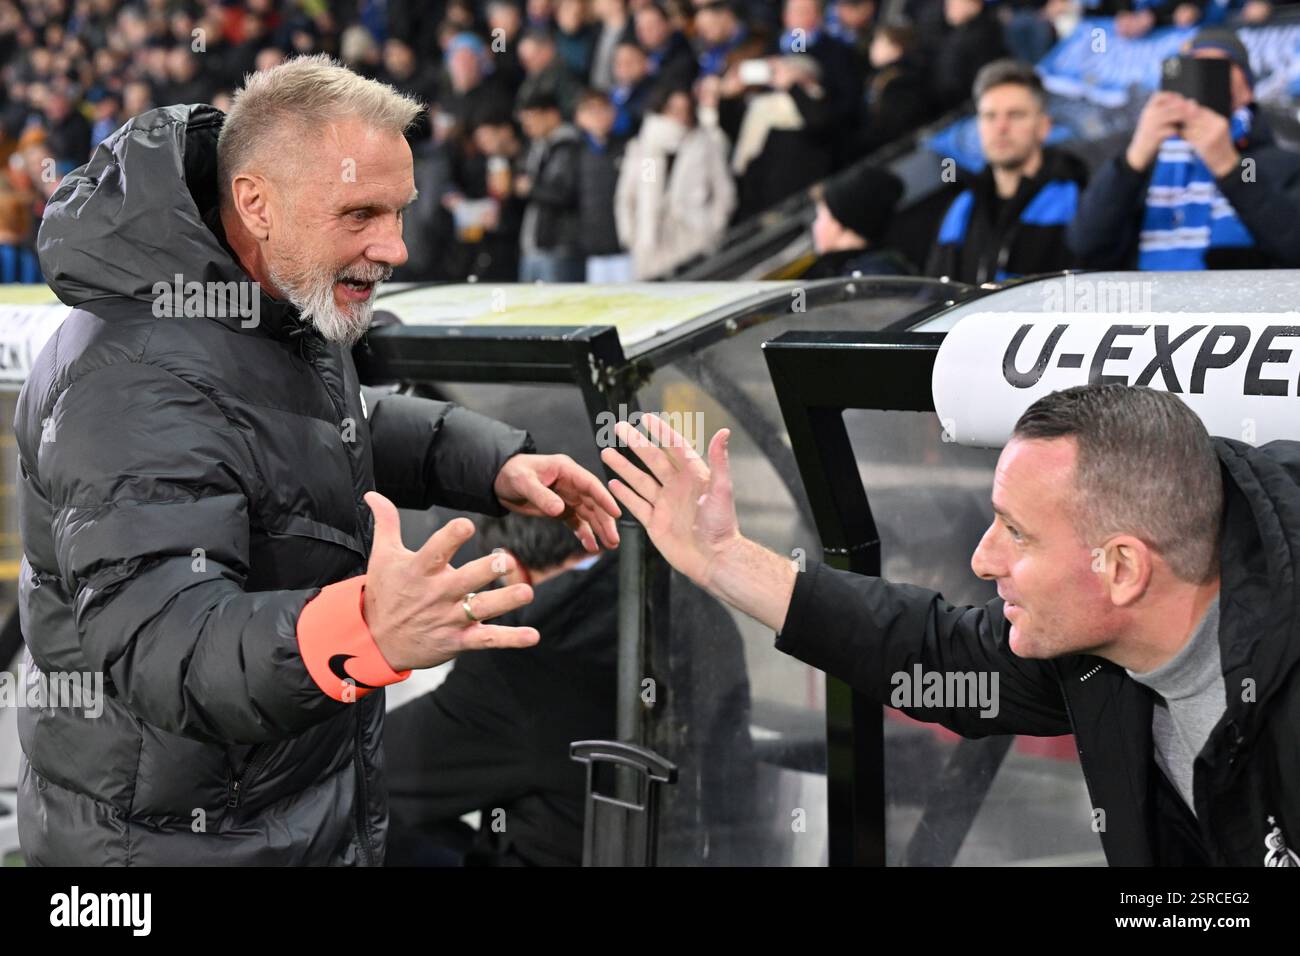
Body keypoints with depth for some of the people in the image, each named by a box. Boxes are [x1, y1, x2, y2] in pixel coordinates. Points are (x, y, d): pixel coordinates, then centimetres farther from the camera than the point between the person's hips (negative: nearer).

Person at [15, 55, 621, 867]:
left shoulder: (281, 304, 3)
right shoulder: (141, 389, -30)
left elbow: (343, 422, 23)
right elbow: (162, 644, -40)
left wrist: (496, 463, 4)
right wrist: (362, 633, -58)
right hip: (178, 839, -9)